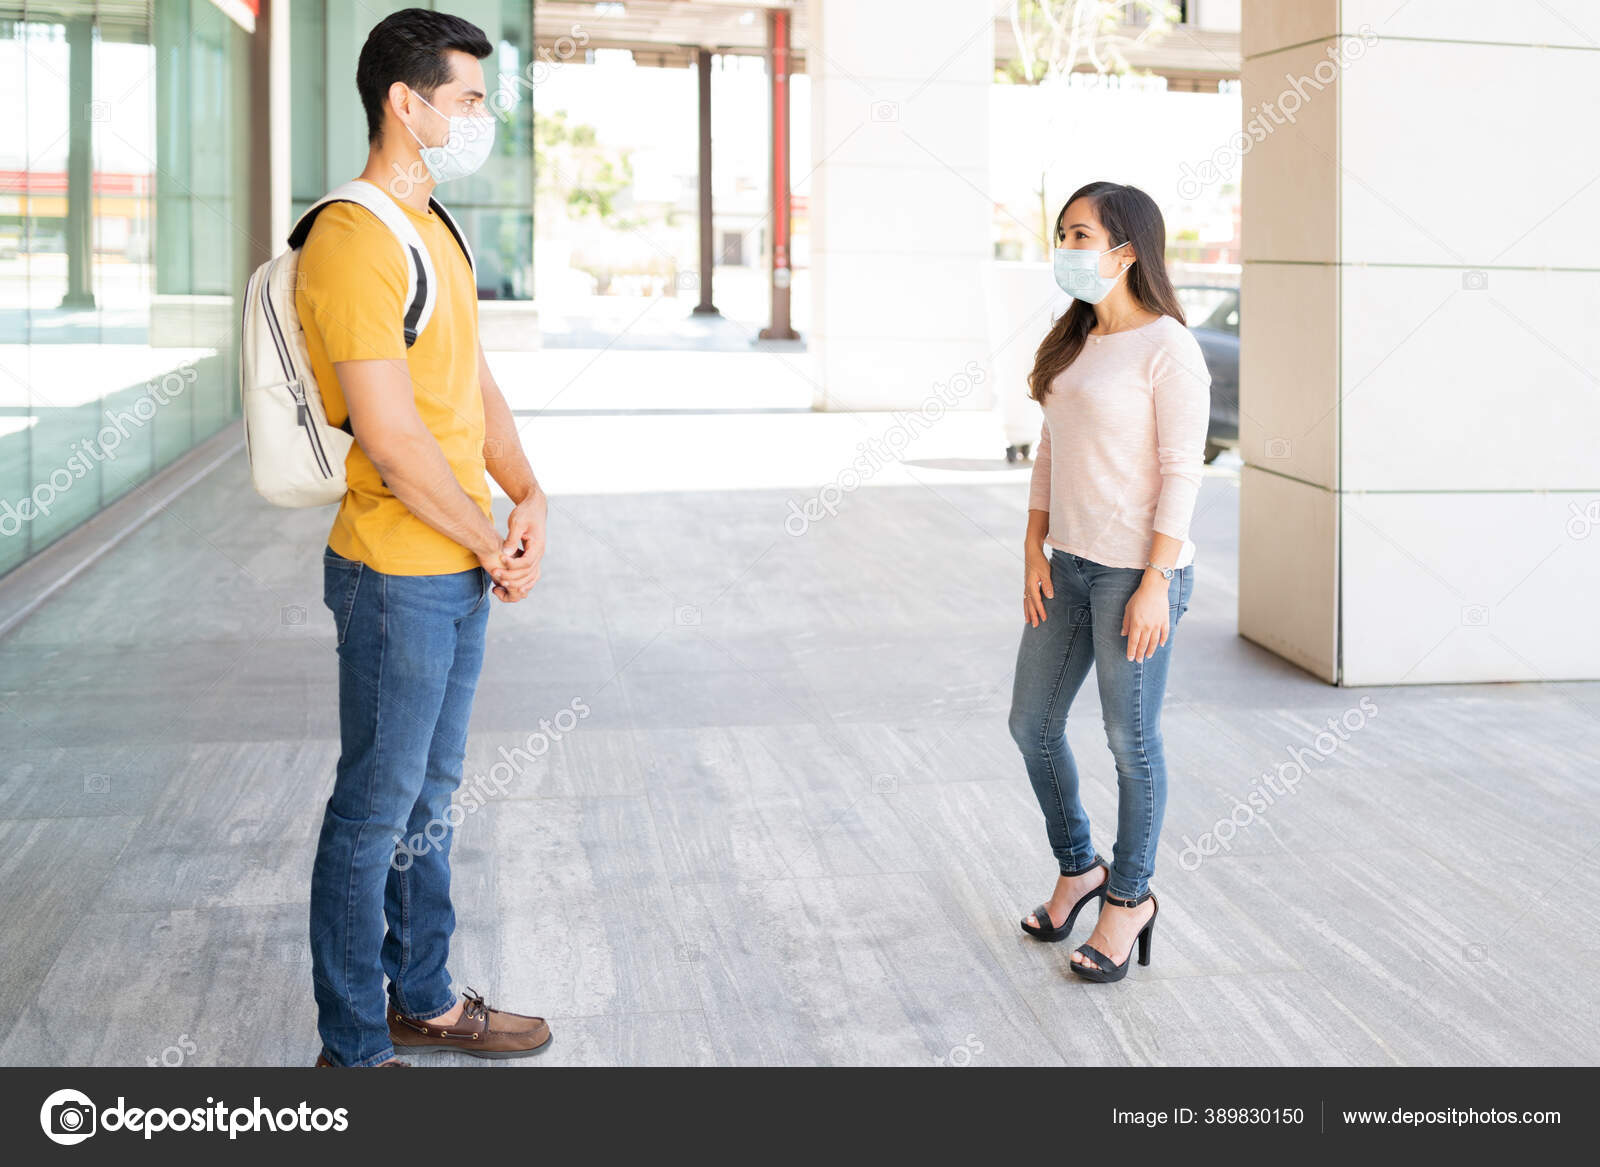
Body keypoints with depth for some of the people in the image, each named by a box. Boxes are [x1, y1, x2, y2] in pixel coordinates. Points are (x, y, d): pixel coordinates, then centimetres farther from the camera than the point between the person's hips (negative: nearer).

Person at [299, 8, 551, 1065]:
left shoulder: (437, 231, 13)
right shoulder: (353, 243, -19)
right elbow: (395, 440, -23)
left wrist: (527, 494, 0)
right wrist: (493, 547, -12)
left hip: (462, 573, 10)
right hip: (398, 577, -10)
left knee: (429, 798, 19)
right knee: (375, 812, 2)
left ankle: (423, 1001, 34)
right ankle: (352, 1049, 16)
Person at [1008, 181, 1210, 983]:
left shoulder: (1168, 348, -12)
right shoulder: (1074, 341, 11)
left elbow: (1181, 473, -15)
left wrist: (1155, 584, -18)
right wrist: (1034, 554, 5)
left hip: (1138, 570, -8)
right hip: (1069, 564, 8)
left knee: (1130, 739, 4)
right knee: (1032, 724, 13)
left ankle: (1129, 898, 22)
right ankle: (1077, 868, 33)